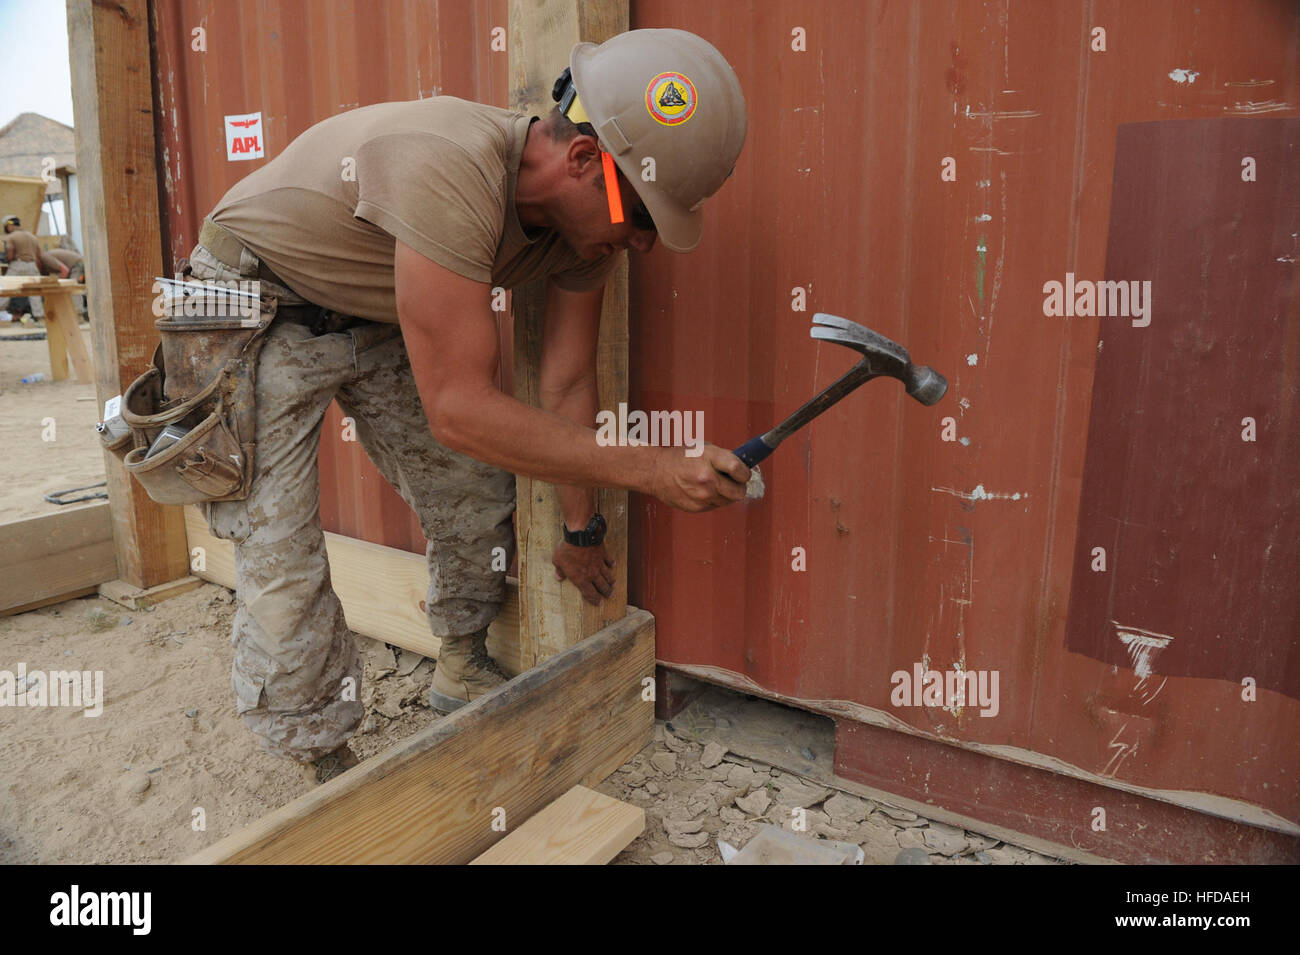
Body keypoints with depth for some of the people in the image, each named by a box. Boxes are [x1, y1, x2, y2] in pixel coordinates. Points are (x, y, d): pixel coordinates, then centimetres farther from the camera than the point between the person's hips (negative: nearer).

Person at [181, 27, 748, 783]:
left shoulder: (585, 213, -15)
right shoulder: (451, 173, -41)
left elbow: (568, 384, -5)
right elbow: (459, 411, -38)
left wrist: (582, 530, 4)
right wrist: (651, 470, -35)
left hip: (377, 321, 7)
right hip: (258, 315, -6)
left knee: (477, 495, 5)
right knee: (281, 562, -8)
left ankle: (462, 669, 30)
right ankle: (328, 767, 13)